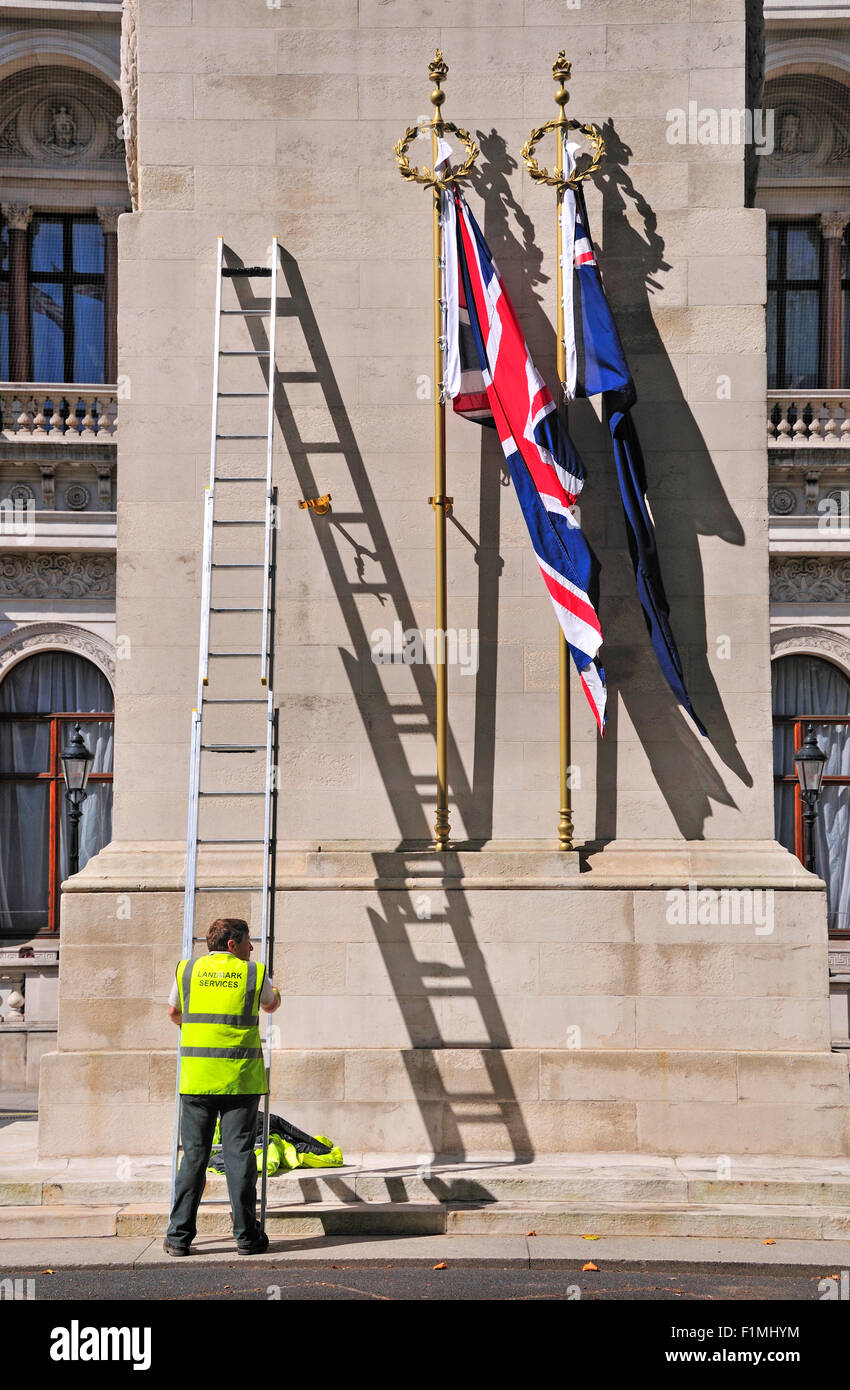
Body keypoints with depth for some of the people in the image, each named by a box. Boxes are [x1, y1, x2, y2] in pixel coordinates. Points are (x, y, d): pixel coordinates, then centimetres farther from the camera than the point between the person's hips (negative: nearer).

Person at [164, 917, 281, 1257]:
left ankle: (179, 1236, 5)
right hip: (242, 1079, -2)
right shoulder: (255, 973, 2)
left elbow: (173, 1012, 24)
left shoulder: (186, 970, 7)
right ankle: (246, 1235, 5)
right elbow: (271, 1005, 23)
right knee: (239, 1154, 2)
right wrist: (274, 994, 47)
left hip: (196, 1078, 2)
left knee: (194, 1154, 6)